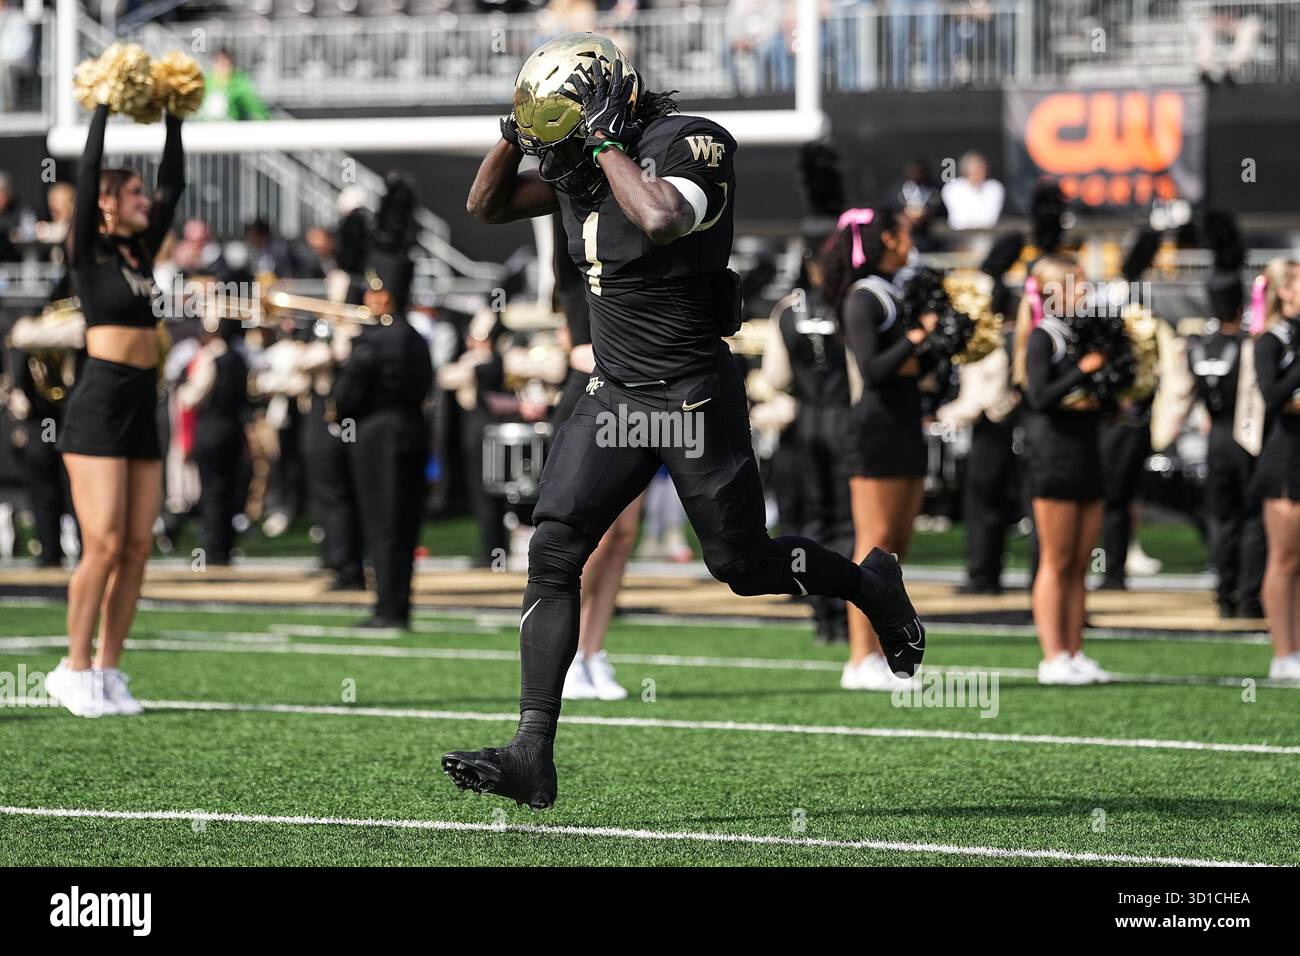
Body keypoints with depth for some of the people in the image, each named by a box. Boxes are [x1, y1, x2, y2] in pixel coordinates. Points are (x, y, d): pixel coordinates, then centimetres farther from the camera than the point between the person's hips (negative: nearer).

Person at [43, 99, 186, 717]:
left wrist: (172, 119, 15)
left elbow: (173, 185, 17)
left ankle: (107, 671, 8)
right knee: (103, 545, -10)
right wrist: (105, 107, -7)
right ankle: (75, 670, -2)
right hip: (99, 404, -7)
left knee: (137, 548, 3)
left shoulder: (141, 252, 15)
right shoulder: (89, 253, -2)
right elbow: (88, 171, -11)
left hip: (141, 409, 7)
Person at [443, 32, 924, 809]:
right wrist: (518, 133, -1)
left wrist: (606, 142, -26)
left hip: (695, 392, -7)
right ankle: (532, 757, -10)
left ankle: (873, 585, 36)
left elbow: (660, 220, -38)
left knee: (744, 563, 4)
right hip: (615, 394, 7)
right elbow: (487, 205, 16)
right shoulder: (582, 164, 5)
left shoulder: (692, 146, -18)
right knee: (553, 553, -8)